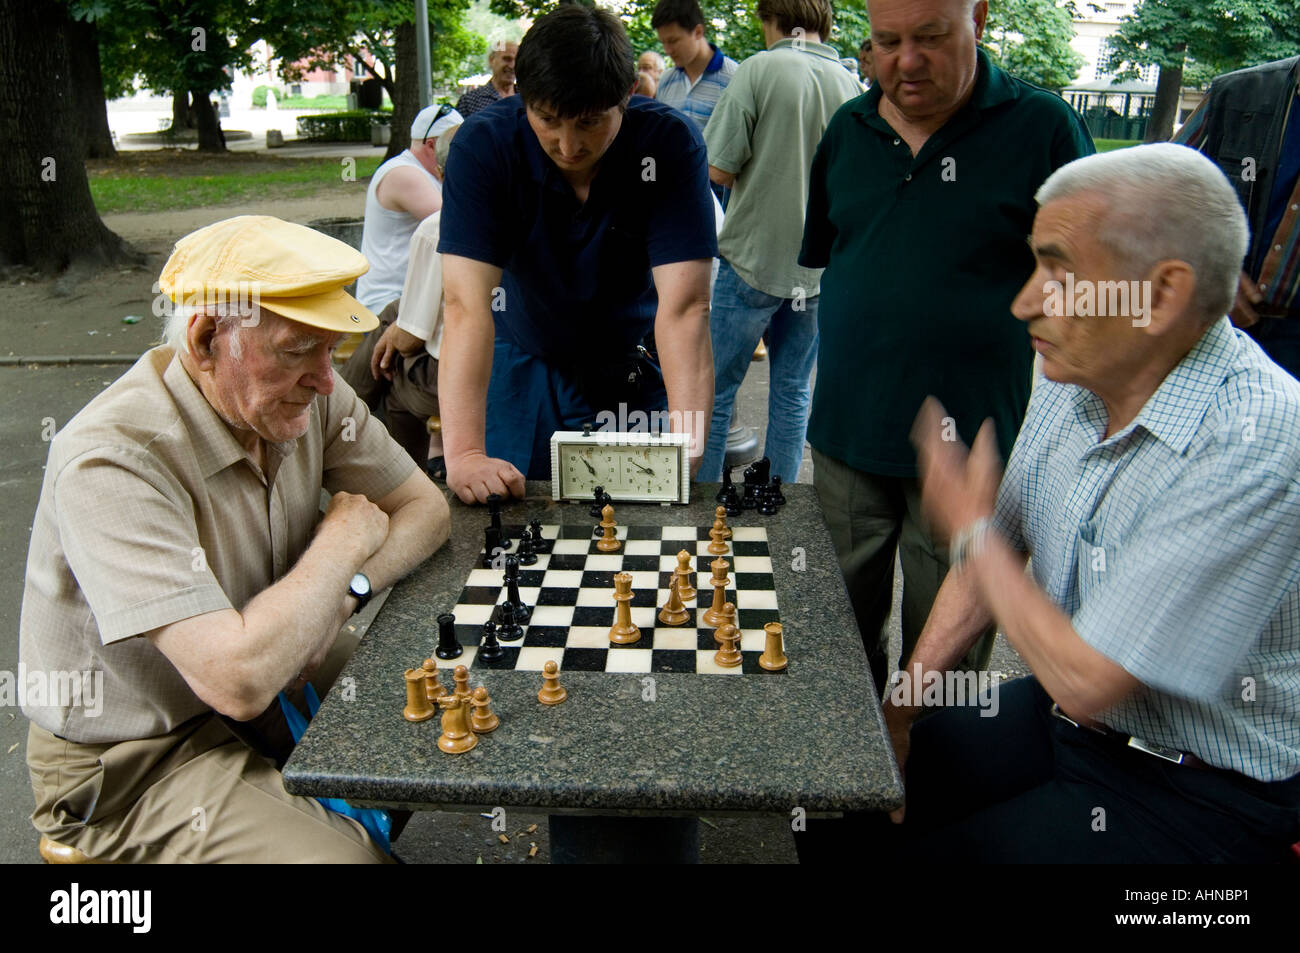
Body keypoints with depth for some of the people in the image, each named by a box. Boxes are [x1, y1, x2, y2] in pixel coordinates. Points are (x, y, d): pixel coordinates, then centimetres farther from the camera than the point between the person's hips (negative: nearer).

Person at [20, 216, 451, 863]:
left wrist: (345, 591, -20)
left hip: (274, 676, 7)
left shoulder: (302, 395, -9)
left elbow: (425, 507, 0)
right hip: (133, 761, -7)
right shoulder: (113, 462, -30)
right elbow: (240, 678, -36)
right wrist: (342, 544, -21)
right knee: (343, 855, -24)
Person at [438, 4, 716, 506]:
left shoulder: (669, 141, -23)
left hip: (639, 371, 0)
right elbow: (467, 303, -30)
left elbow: (684, 305, -29)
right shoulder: (482, 145, -22)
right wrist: (463, 452, -42)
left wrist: (687, 450, -41)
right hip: (527, 367, 1)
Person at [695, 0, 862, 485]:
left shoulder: (759, 69, -11)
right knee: (794, 390, 13)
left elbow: (718, 170, -14)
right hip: (817, 264, 5)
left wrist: (757, 166, 5)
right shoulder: (852, 85, 3)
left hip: (754, 255, -4)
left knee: (716, 388, 7)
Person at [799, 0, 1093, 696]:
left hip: (972, 447, -3)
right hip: (847, 438, 4)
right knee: (840, 629, 18)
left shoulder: (1042, 127, -6)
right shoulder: (847, 129, 7)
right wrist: (839, 377, 13)